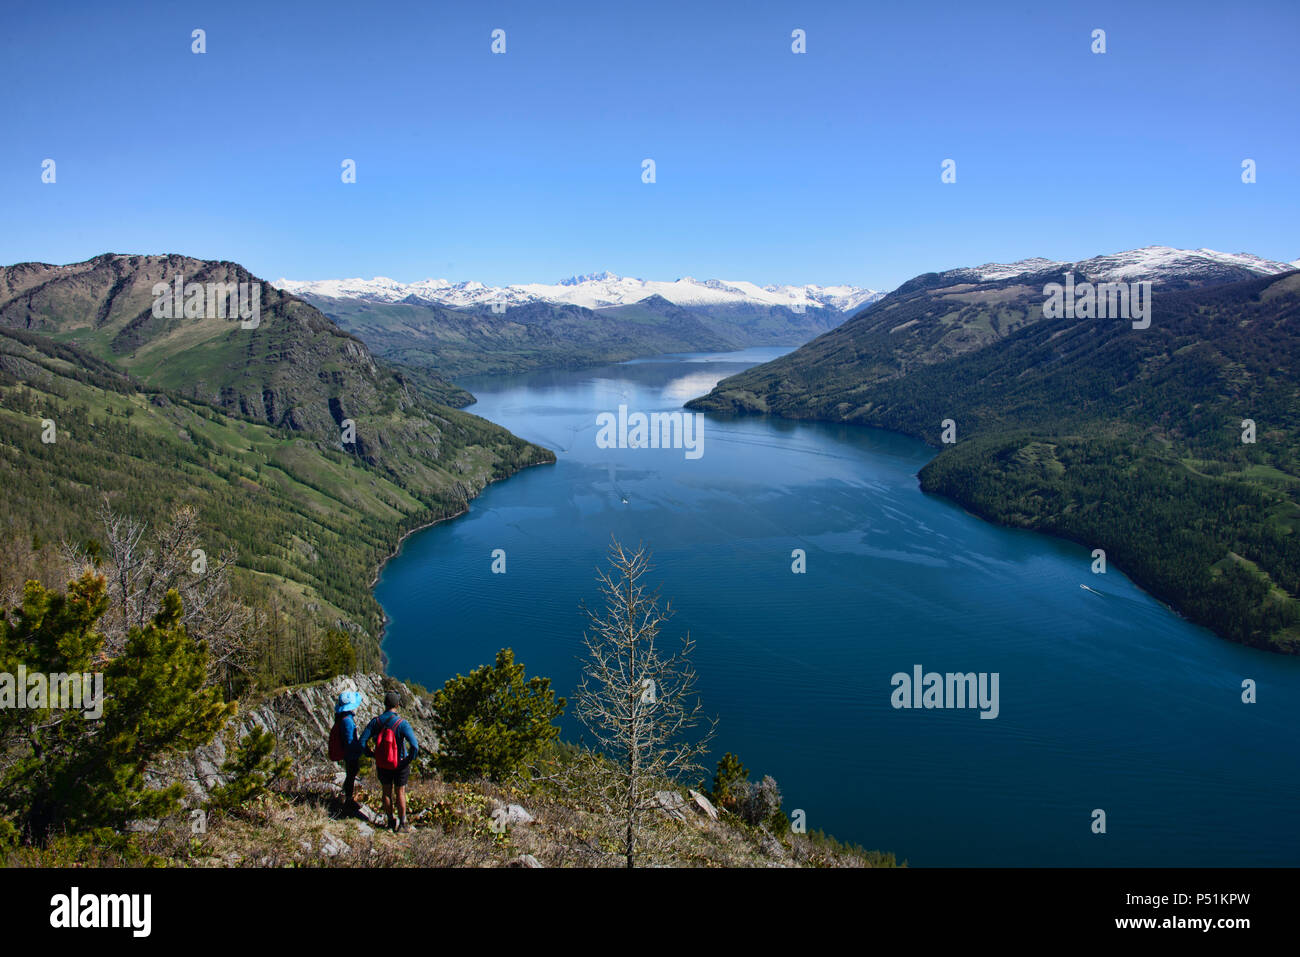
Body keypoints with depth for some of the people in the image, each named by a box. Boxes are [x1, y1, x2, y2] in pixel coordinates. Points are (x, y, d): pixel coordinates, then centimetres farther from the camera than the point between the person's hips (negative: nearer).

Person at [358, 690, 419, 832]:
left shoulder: (376, 722, -12)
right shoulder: (402, 723, -23)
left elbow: (362, 741, -9)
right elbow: (415, 746, -29)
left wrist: (371, 755, 5)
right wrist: (409, 760, -12)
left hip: (382, 764, 2)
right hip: (400, 765, -2)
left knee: (387, 792, 20)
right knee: (400, 793, 14)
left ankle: (391, 821, 33)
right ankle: (402, 824, 23)